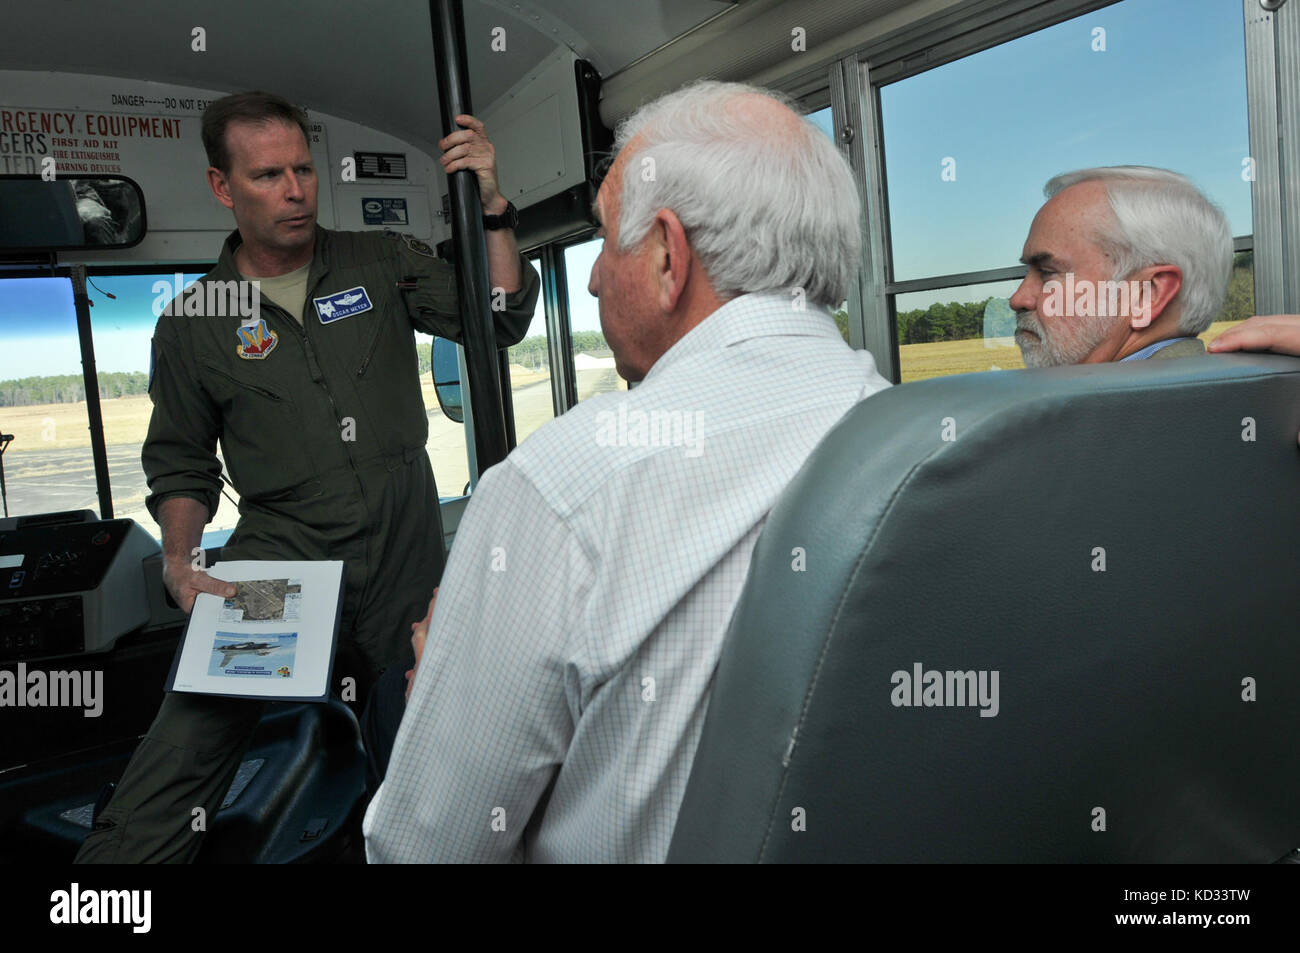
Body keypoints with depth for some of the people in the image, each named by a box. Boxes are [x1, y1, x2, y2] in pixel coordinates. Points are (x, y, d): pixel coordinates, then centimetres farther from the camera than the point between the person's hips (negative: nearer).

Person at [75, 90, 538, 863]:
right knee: (178, 758, -15)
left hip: (403, 556, 2)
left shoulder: (384, 264, 5)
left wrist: (491, 207, -17)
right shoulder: (192, 325, 5)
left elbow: (501, 320, -4)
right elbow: (181, 464, 10)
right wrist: (181, 561, -7)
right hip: (276, 553, -1)